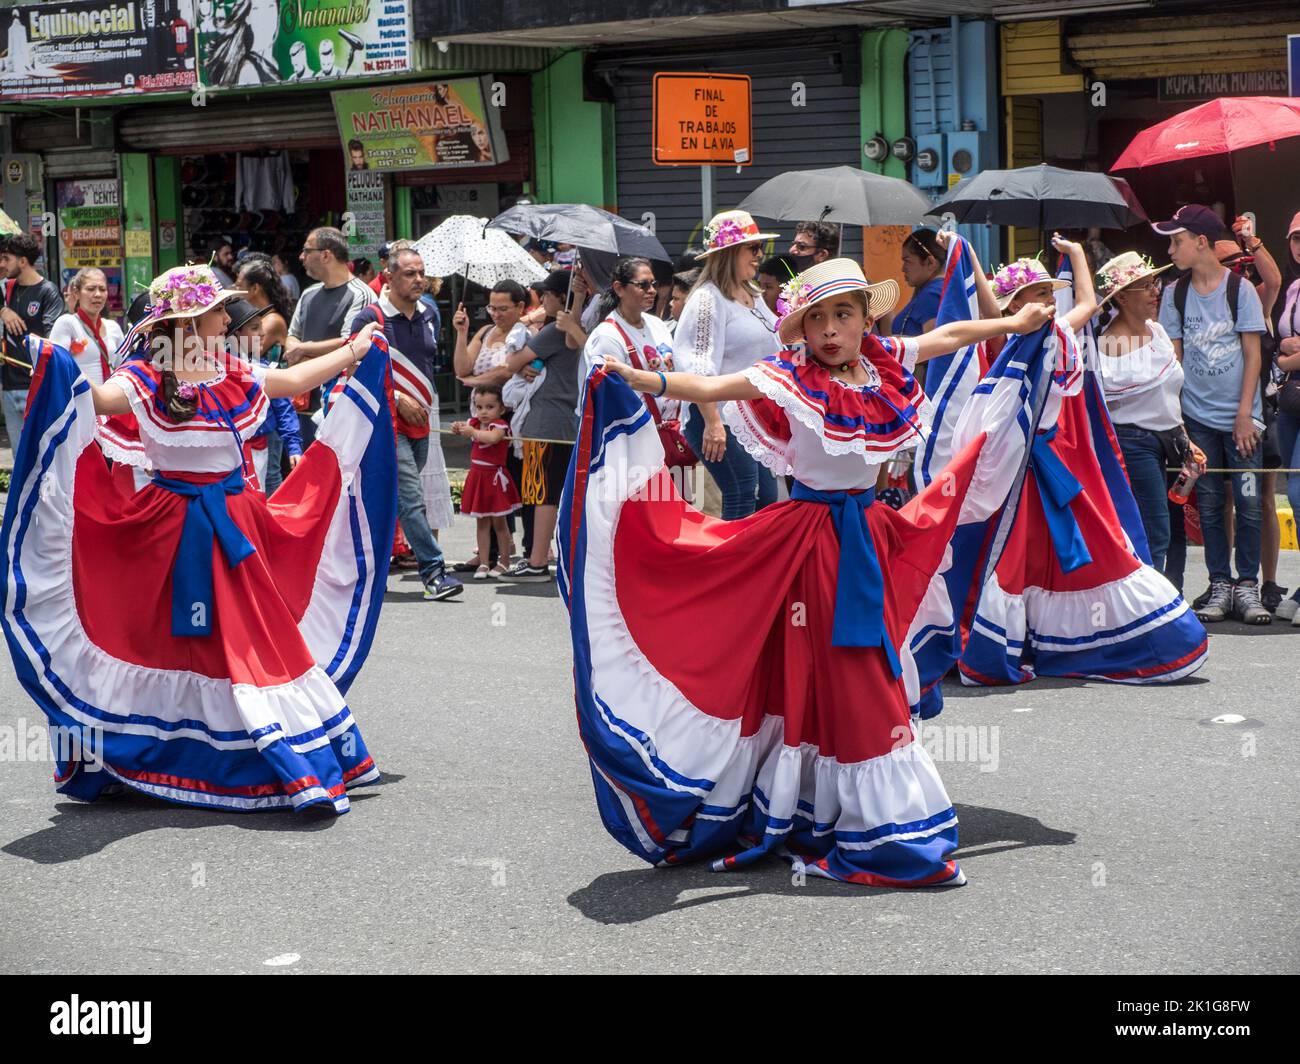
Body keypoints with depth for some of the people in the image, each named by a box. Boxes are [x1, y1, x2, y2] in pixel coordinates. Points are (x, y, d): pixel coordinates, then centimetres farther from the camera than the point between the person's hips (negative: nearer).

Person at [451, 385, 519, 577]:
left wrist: (472, 432, -38)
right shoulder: (475, 422, 6)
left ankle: (504, 563, 13)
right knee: (482, 522, 8)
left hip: (494, 478, -6)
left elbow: (493, 437, -35)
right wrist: (458, 428, -20)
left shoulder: (499, 425, -15)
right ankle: (483, 564, 10)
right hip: (477, 476, 6)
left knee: (499, 522, 3)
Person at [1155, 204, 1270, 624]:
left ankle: (1247, 586, 5)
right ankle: (1220, 586, 12)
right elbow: (1173, 357, 6)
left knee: (1248, 501, -4)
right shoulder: (1174, 294, 4)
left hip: (1239, 418, -2)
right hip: (1196, 417, 2)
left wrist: (1245, 413, -9)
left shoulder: (1240, 289, -3)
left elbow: (1252, 354, -3)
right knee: (1209, 503, 4)